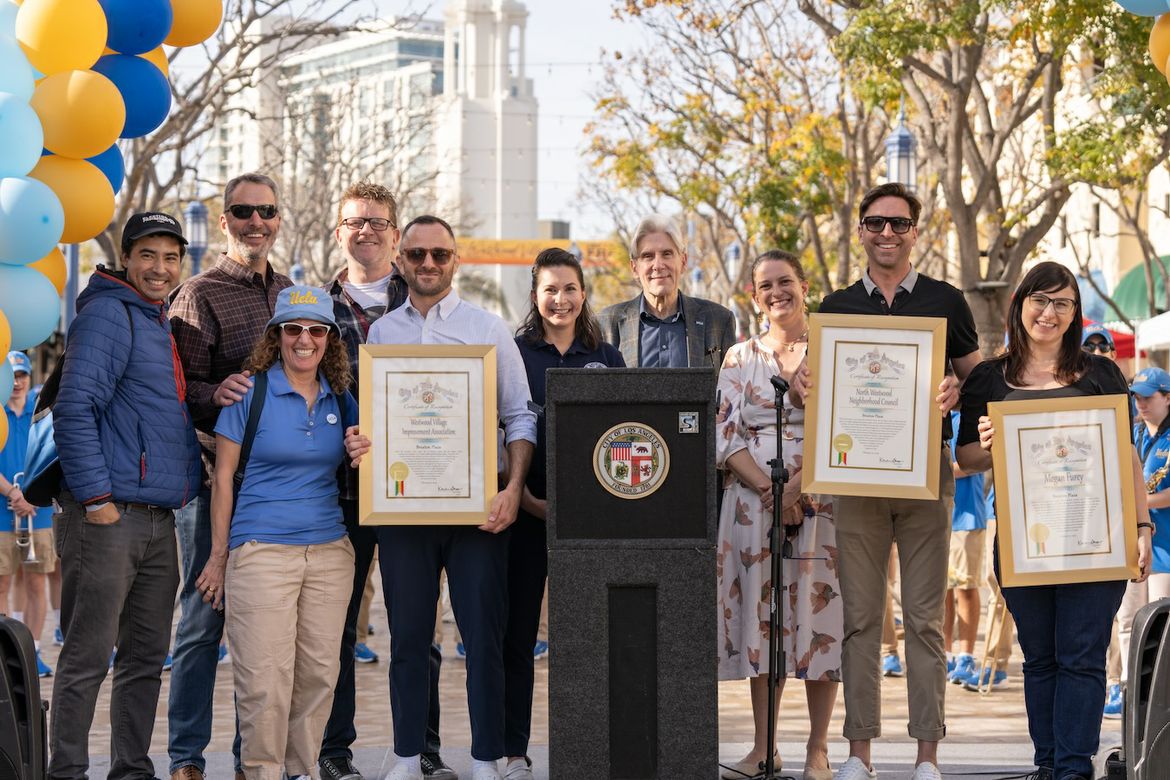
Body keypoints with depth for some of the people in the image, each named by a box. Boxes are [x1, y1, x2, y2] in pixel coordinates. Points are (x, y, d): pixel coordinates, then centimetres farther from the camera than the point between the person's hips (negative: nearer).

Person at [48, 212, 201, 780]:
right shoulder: (108, 315, -8)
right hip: (108, 517, -9)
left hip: (158, 520, 9)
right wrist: (96, 497, -19)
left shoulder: (161, 324, 20)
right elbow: (74, 409, -16)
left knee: (146, 657, 12)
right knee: (88, 656, -6)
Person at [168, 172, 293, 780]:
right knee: (205, 617, -2)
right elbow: (179, 389, -9)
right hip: (216, 476, -6)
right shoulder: (200, 295, -3)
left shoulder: (291, 294, 16)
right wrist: (215, 394, -29)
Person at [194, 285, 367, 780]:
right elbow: (224, 476, 0)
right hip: (261, 551, -4)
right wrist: (218, 557, 0)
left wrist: (362, 454, -6)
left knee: (319, 673, 6)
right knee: (265, 679, -7)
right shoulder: (251, 392, -2)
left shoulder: (341, 400, 10)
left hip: (329, 552, 5)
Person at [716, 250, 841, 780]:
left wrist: (798, 487, -16)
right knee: (760, 617, 3)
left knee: (819, 614, -3)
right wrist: (769, 489, -11)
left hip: (820, 498, -2)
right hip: (753, 498, 2)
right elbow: (725, 436, 4)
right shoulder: (739, 358, 10)